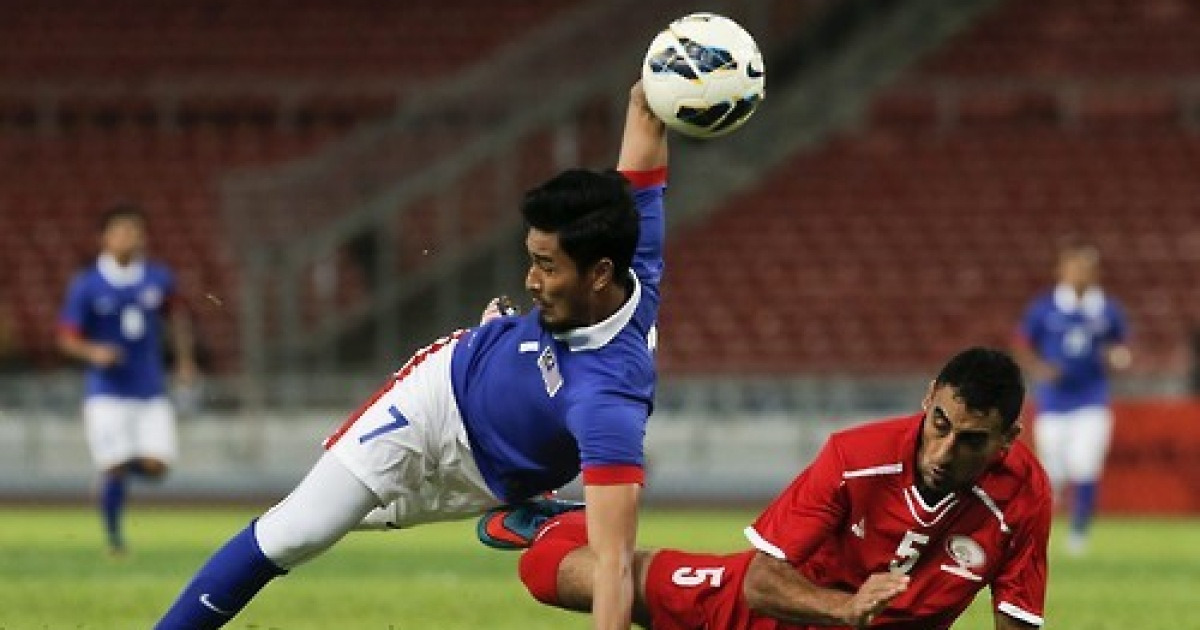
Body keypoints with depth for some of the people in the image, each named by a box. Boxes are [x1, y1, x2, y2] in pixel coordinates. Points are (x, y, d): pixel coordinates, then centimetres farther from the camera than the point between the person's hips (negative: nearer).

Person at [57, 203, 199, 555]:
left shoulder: (158, 279, 2)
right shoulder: (86, 286, -7)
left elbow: (176, 315, 21)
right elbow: (67, 338, -5)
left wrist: (184, 358, 18)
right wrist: (93, 352, -24)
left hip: (152, 392, 3)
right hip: (108, 393, -3)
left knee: (156, 467, -8)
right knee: (115, 469, -9)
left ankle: (125, 464, 27)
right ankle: (113, 537, 12)